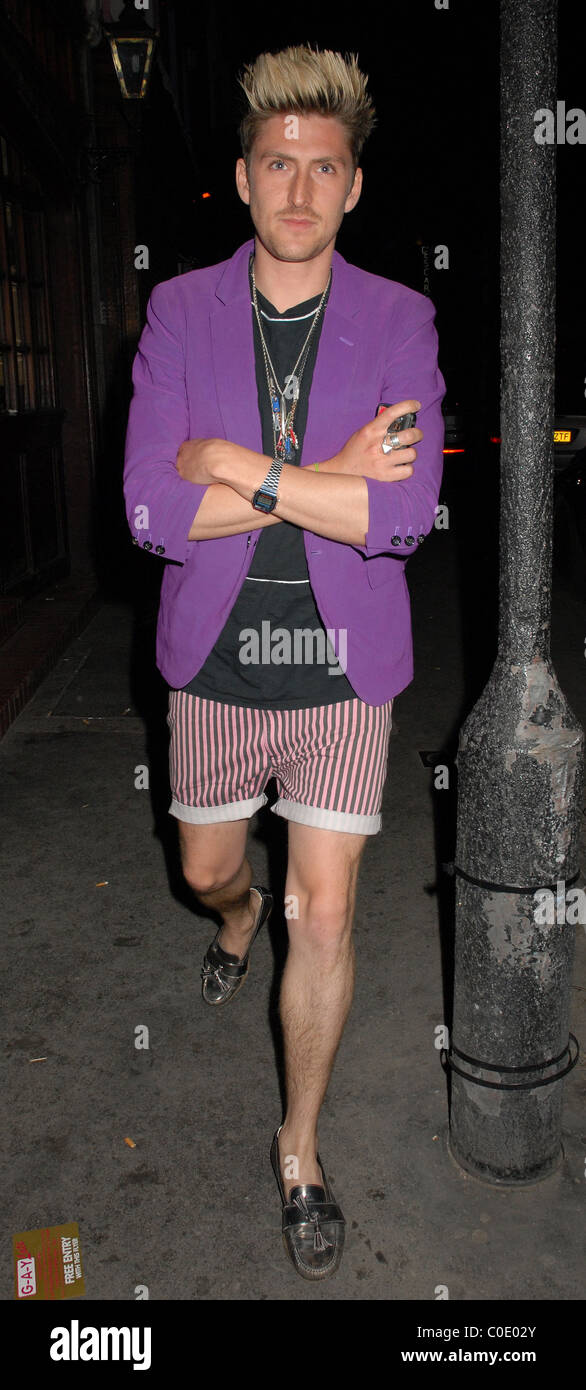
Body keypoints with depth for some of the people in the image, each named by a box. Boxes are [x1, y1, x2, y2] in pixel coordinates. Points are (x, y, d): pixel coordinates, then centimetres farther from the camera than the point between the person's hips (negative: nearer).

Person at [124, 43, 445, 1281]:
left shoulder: (399, 321, -4)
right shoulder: (181, 312, -2)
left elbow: (407, 514, -18)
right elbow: (153, 513, -14)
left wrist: (240, 465, -18)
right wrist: (329, 482, -18)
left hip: (342, 667, -1)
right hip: (217, 662, 2)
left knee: (326, 916, 3)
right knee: (207, 868, 21)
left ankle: (301, 1153, 26)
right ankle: (239, 918, 62)